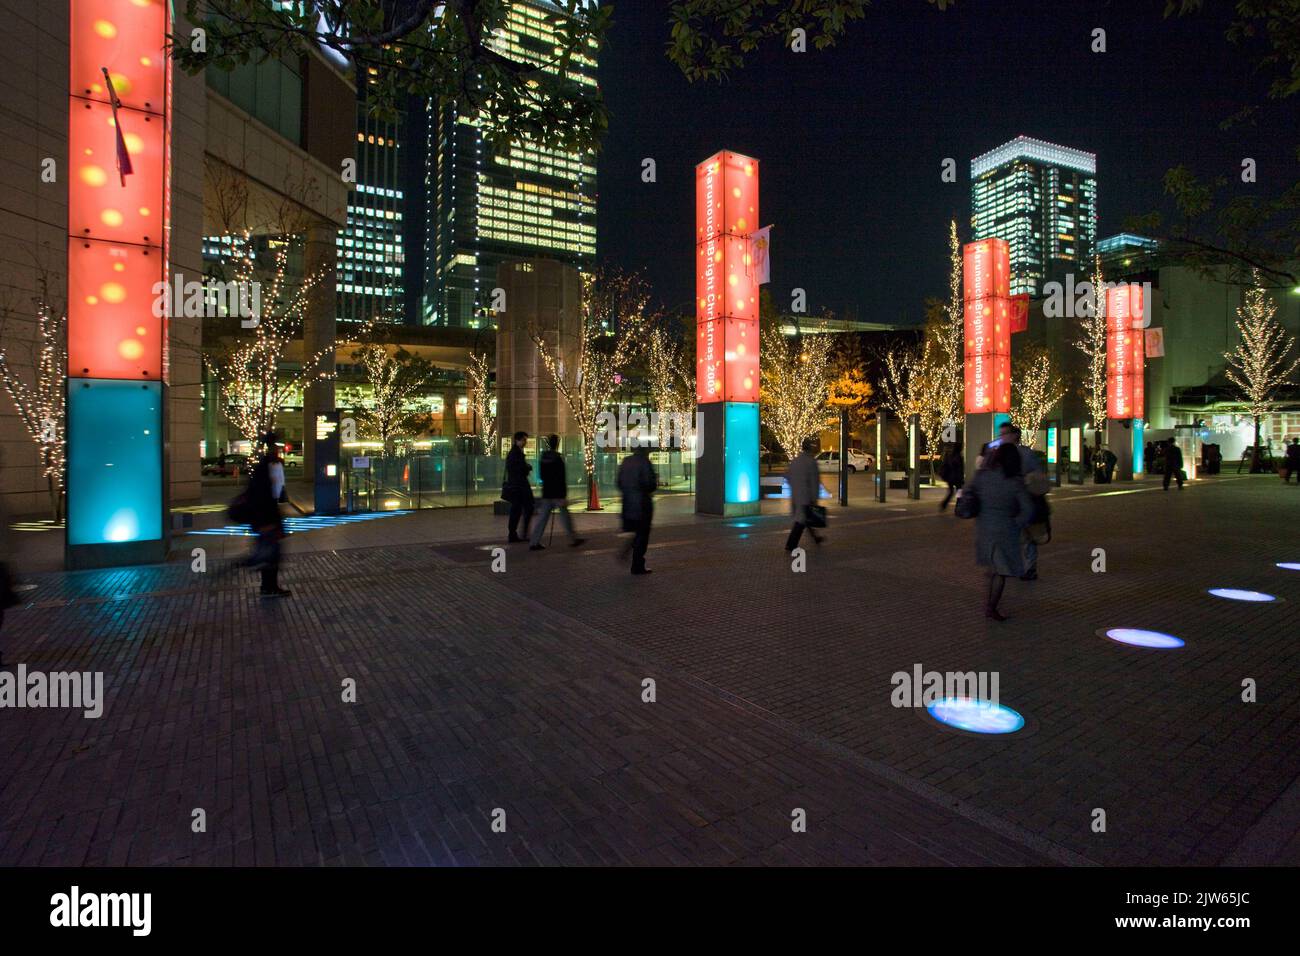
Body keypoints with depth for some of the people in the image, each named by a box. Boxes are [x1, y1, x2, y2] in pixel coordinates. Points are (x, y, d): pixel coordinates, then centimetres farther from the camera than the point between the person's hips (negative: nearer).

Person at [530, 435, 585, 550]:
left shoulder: (543, 457, 7)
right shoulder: (558, 458, -13)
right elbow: (562, 479, -16)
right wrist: (563, 496, -16)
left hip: (546, 493, 6)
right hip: (557, 494, -6)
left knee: (542, 517, 6)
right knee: (565, 516, 6)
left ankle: (535, 542, 3)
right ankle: (573, 539, 17)